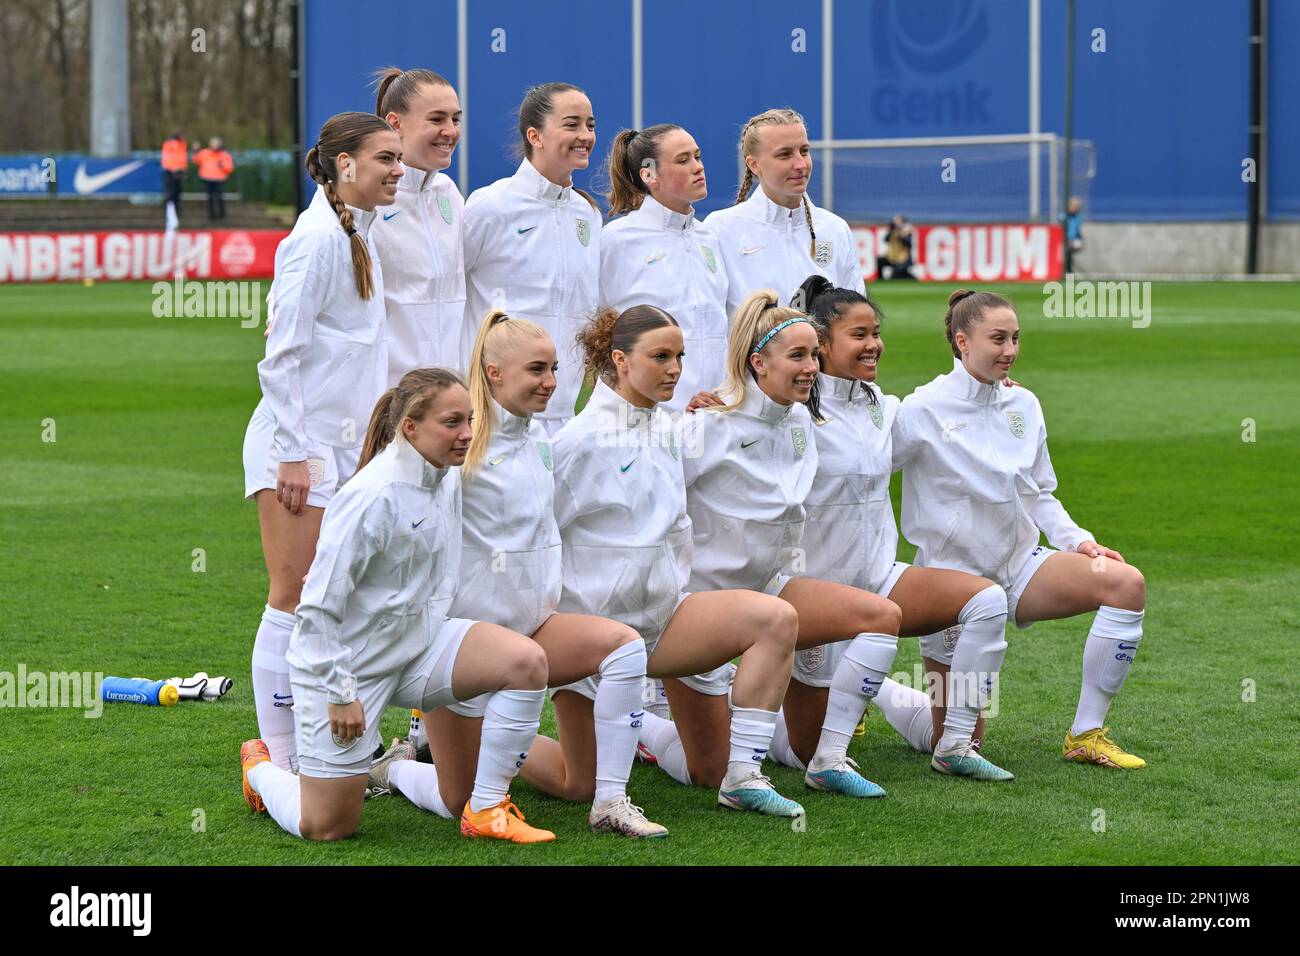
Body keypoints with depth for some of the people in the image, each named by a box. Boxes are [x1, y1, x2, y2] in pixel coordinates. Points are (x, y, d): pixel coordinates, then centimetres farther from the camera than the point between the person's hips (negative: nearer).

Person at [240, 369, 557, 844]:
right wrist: (339, 694, -19)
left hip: (419, 642, 7)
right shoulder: (371, 497, -27)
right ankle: (260, 767, 33)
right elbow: (319, 607, -23)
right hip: (351, 663, -7)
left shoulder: (448, 478, -1)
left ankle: (486, 810, -9)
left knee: (526, 661, -18)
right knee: (328, 828, 0)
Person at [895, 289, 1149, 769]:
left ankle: (1086, 734, -12)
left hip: (1021, 565, 5)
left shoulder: (1024, 405, 5)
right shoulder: (923, 410, -13)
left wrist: (1079, 541, -2)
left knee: (1126, 583, -21)